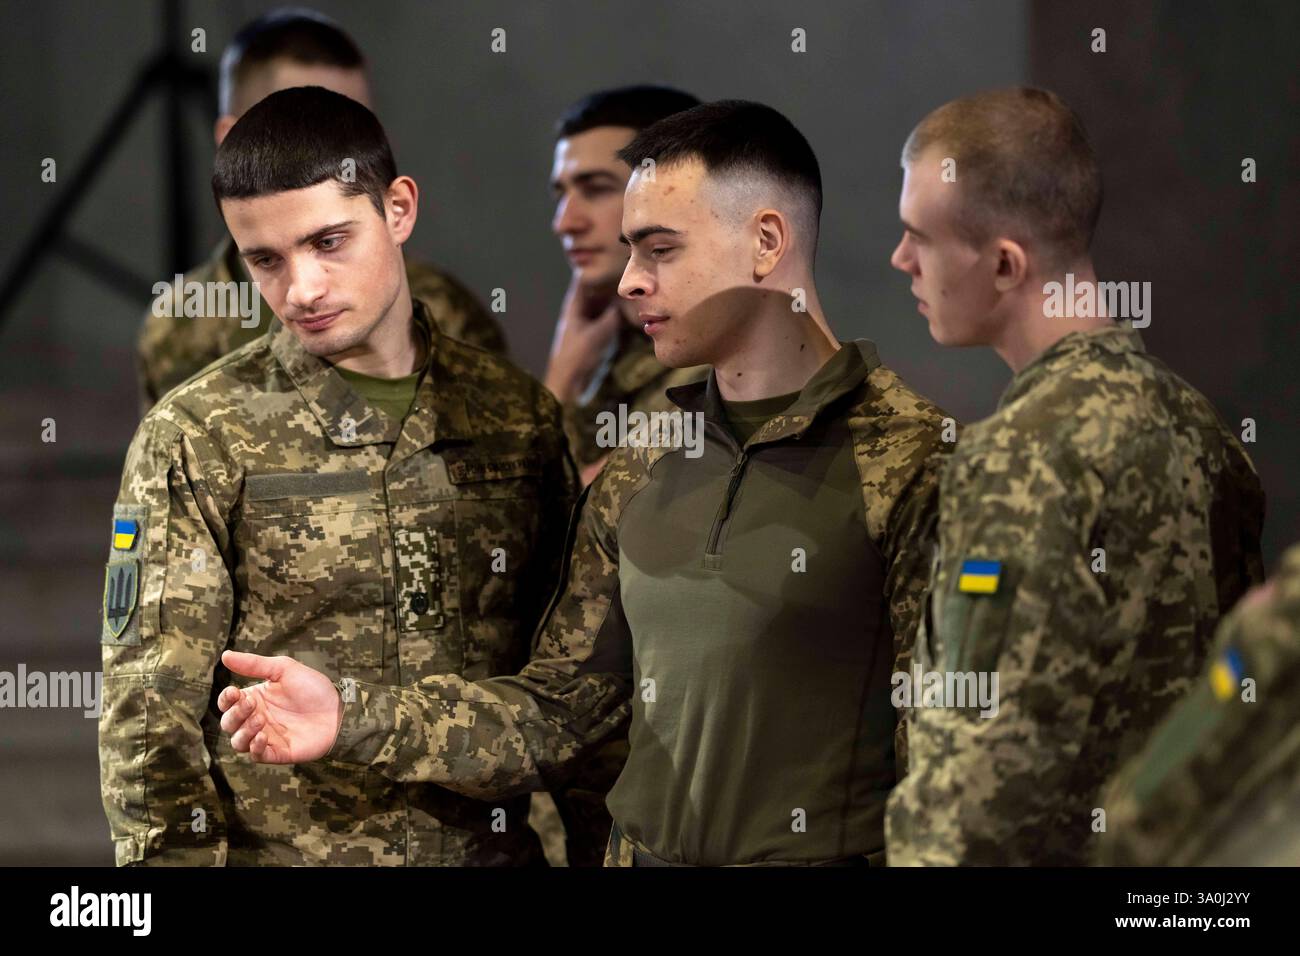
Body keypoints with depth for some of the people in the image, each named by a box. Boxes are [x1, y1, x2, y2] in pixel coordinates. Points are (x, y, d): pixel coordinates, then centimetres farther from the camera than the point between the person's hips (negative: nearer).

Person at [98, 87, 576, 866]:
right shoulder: (198, 439, -6)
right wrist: (177, 856, -15)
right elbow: (150, 717, -7)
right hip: (278, 850, -3)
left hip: (495, 847, 3)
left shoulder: (521, 416, 3)